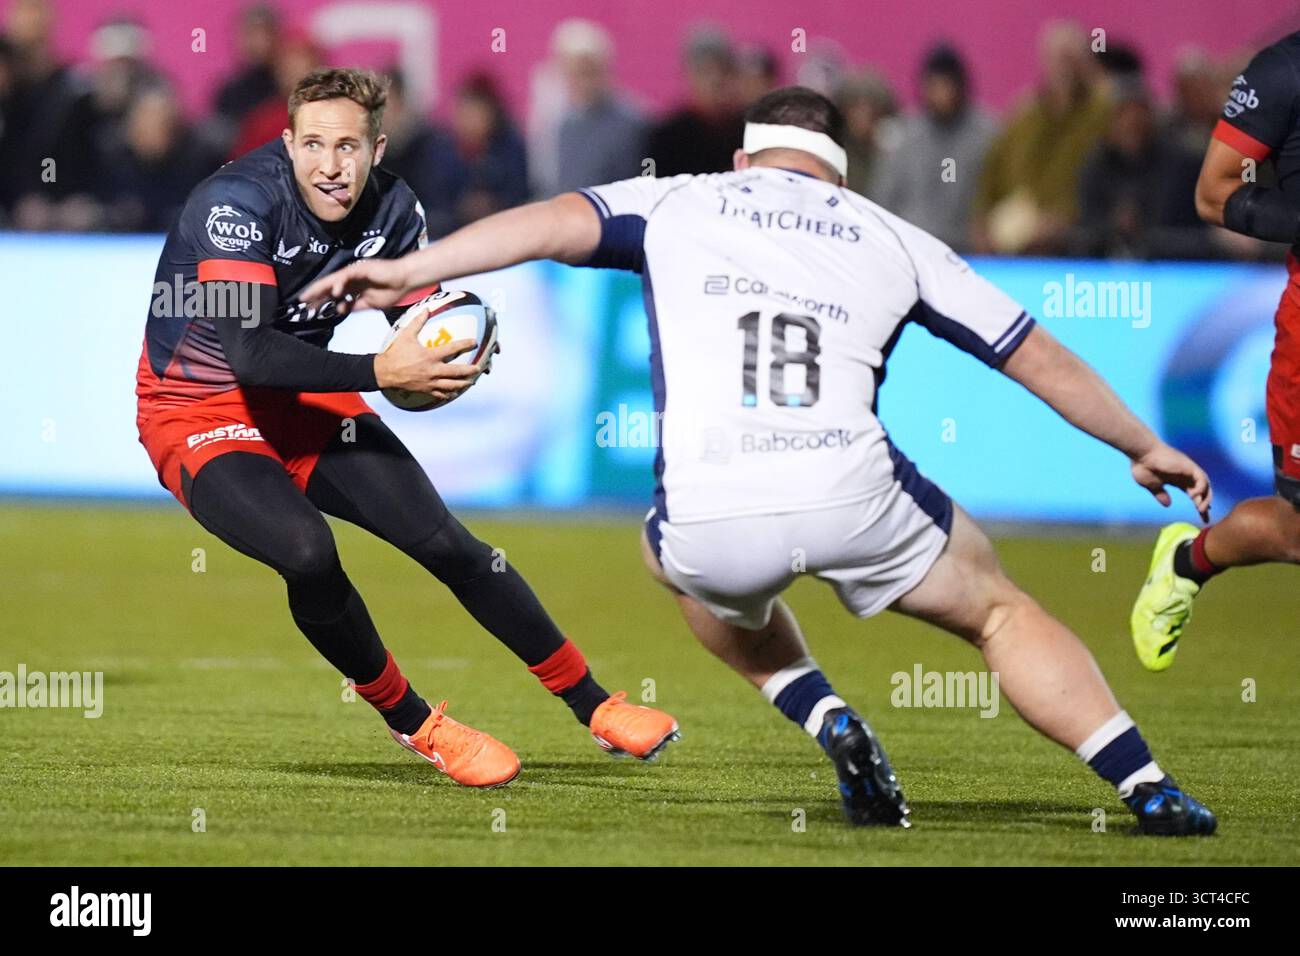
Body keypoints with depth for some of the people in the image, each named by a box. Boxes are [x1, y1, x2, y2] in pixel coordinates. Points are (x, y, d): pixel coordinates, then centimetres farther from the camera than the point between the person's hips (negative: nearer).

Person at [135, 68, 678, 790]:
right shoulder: (239, 202, -27)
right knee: (306, 549, -30)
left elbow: (422, 315, 4)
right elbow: (249, 354, -36)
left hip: (304, 402, 6)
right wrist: (381, 372, -42)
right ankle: (412, 724, -6)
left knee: (445, 542, -3)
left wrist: (448, 360, -21)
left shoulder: (390, 208, -8)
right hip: (195, 413, -6)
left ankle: (595, 707, 13)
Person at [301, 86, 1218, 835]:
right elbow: (1039, 358, 28)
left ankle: (830, 722, 20)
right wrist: (1144, 447, 40)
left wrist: (407, 271, 1)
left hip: (713, 522, 0)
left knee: (682, 558, 38)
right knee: (1001, 611, 26)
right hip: (853, 493, 0)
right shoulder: (891, 238, 23)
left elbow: (556, 221, 1)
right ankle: (1151, 790, 12)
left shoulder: (678, 202, 20)